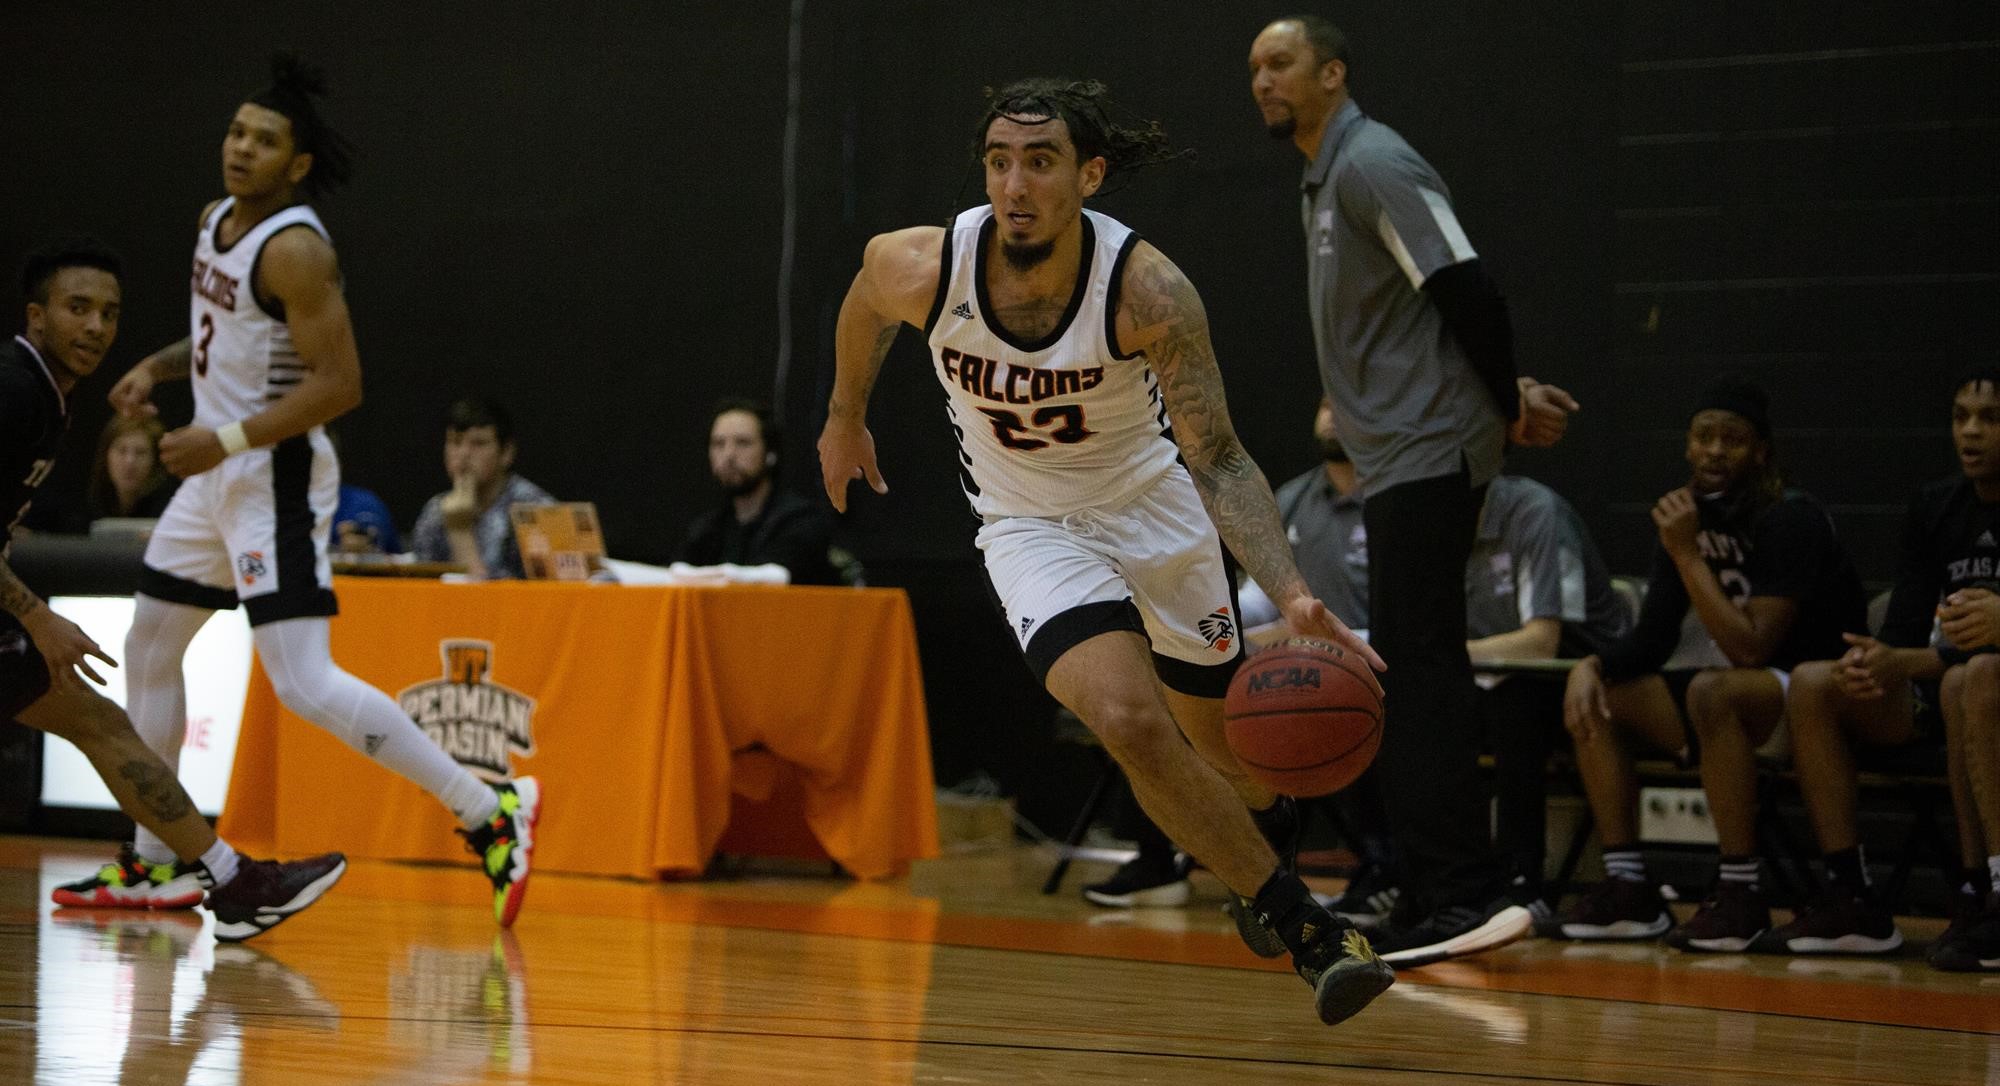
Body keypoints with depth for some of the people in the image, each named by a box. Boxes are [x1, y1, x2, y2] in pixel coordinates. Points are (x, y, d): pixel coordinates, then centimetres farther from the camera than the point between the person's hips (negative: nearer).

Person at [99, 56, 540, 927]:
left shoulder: (294, 249, -20)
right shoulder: (216, 221, 8)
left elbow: (339, 384, -24)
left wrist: (226, 441, -25)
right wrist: (158, 367, 11)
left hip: (275, 479, -10)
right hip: (217, 474, 10)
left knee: (304, 683, -17)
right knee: (149, 648, 17)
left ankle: (489, 813, -15)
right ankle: (155, 864, 29)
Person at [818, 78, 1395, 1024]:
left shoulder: (1147, 290, -28)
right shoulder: (922, 267, -24)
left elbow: (1218, 459, -26)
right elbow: (864, 309, 3)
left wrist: (1290, 593, -40)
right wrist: (844, 419, 18)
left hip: (1153, 504, 1)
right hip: (1032, 527, -1)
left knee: (1228, 740, 15)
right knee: (1132, 721, -25)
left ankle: (1262, 878, 51)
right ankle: (1306, 932, -14)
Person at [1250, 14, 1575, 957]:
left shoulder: (1373, 165, -12)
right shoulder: (1322, 182, 20)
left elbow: (1467, 294, -19)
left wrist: (1511, 409, -10)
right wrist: (1512, 397, 11)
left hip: (1428, 454, -10)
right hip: (1397, 462, 10)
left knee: (1421, 672, -14)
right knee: (1405, 678, 10)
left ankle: (1462, 895, -17)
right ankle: (1436, 903, 12)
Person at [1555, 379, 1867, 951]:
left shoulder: (1790, 519, -19)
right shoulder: (1690, 513, 5)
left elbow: (1750, 649, -27)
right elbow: (1653, 638, 9)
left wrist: (1687, 554, -26)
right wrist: (1591, 664, -11)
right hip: (1744, 698, 9)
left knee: (1712, 691, -37)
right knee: (1593, 697, -3)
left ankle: (1742, 897, -31)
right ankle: (1627, 889, -7)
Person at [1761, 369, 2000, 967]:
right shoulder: (1935, 507, 9)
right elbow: (1904, 632, 3)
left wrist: (1902, 664, -30)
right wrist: (1875, 662, -21)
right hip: (1938, 692, 7)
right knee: (1812, 683, -11)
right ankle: (1851, 900, -15)